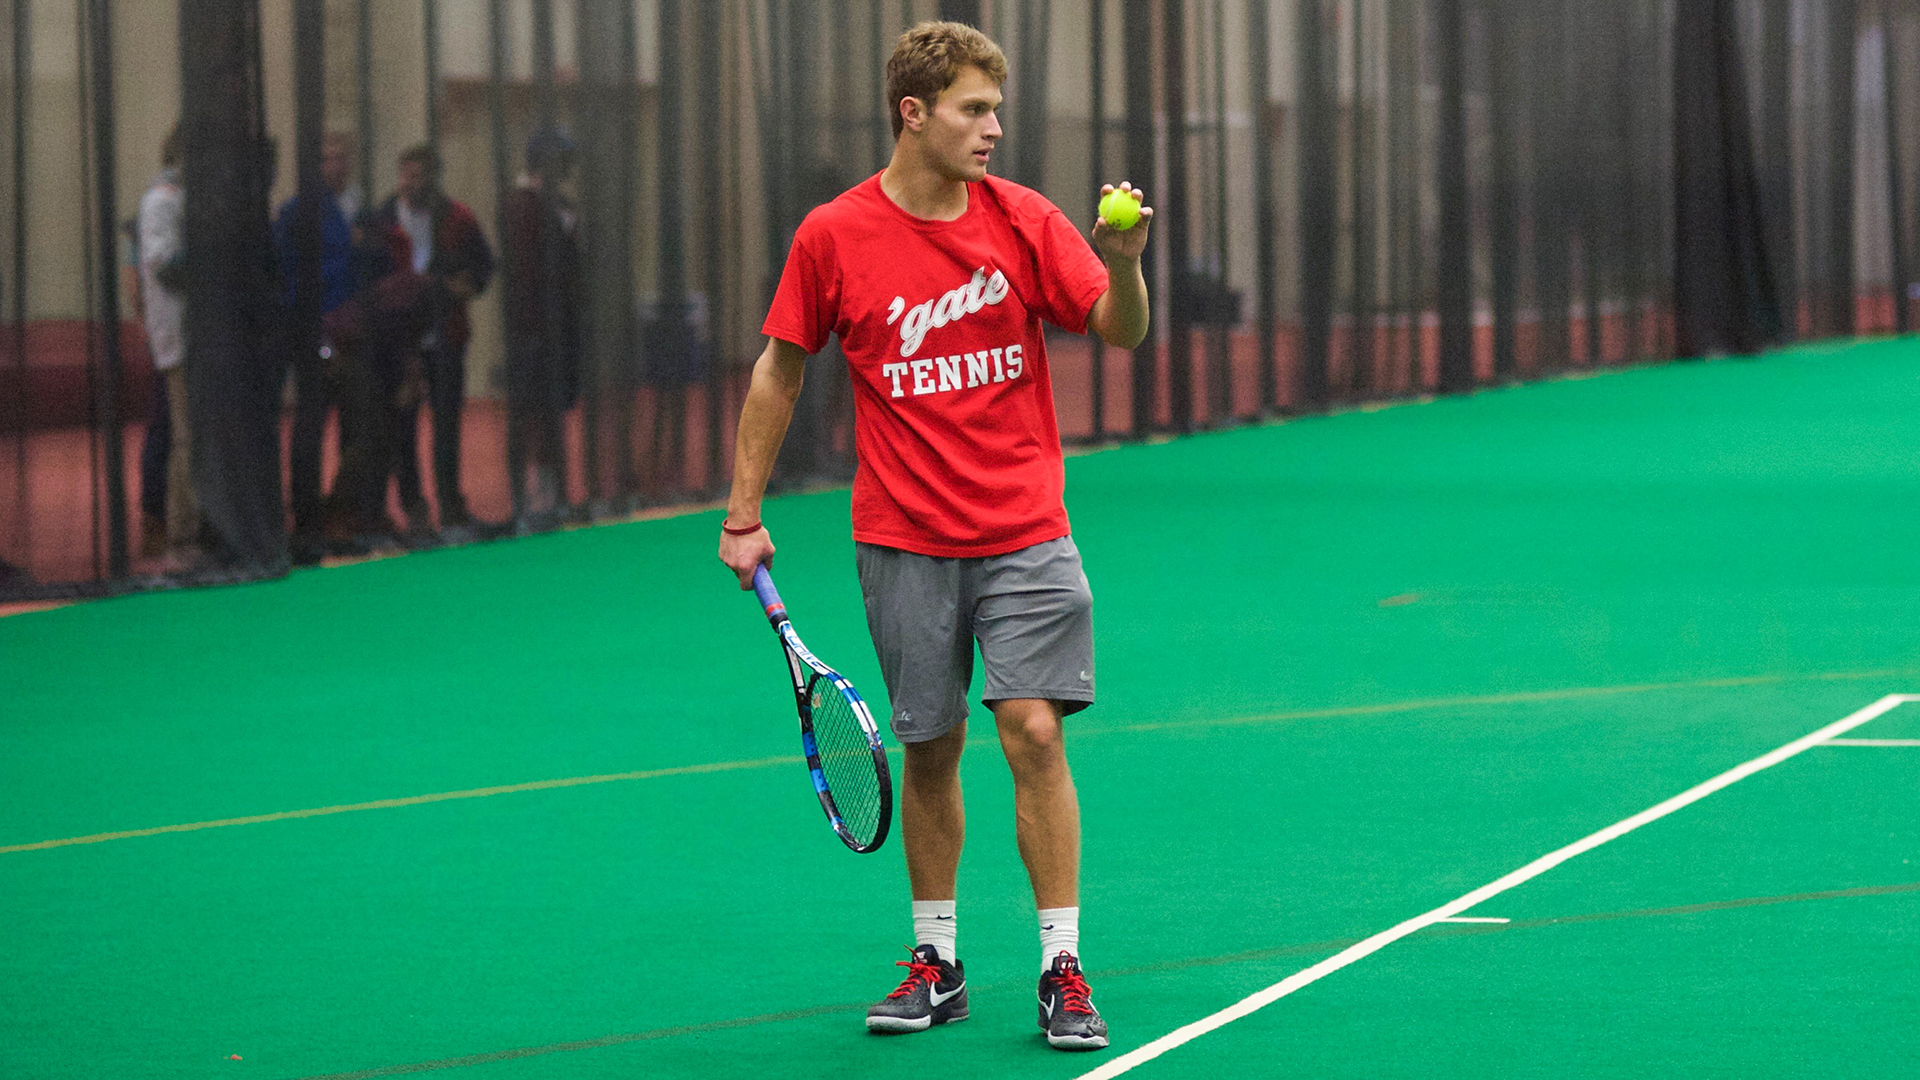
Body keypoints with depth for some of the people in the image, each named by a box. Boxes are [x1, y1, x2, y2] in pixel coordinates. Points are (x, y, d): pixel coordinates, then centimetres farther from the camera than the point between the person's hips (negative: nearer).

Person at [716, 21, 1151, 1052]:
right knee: (929, 749, 6)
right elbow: (780, 370, 7)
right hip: (902, 543, 0)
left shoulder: (1023, 219, -1)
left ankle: (1062, 970, -3)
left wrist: (1123, 264, -25)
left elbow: (1121, 330, -3)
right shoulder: (833, 236, -3)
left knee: (1035, 732, -9)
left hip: (1024, 534, 0)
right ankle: (936, 965, 20)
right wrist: (742, 515, 6)